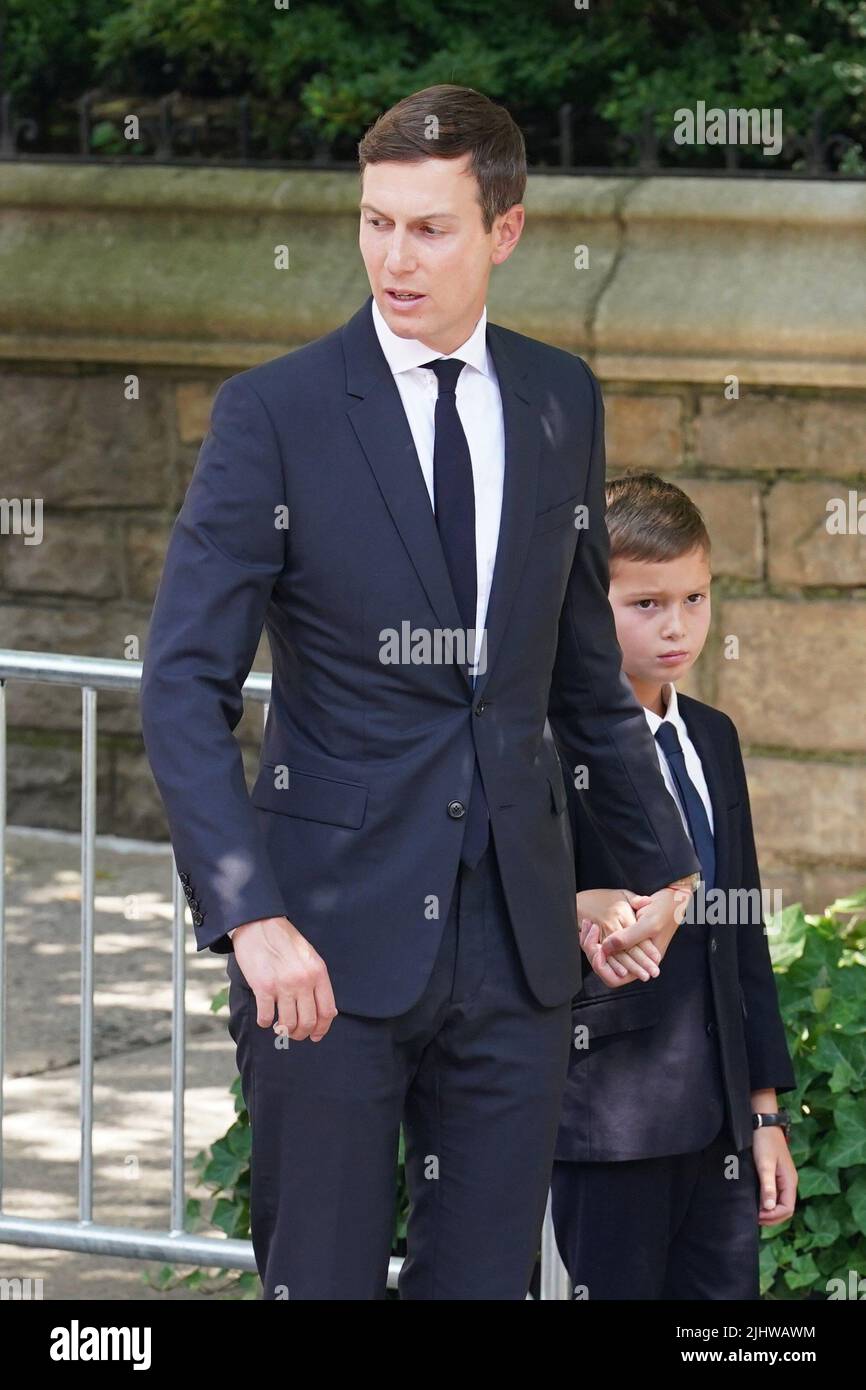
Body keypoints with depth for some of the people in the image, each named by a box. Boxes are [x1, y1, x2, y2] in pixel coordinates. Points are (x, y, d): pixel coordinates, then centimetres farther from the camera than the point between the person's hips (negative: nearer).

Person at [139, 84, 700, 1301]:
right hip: (334, 935, -4)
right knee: (320, 1279, -2)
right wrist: (252, 916, -22)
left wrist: (661, 857, 28)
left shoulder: (561, 402, 8)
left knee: (486, 1278, 5)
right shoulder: (276, 412, -6)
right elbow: (185, 686, -11)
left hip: (516, 929, 4)